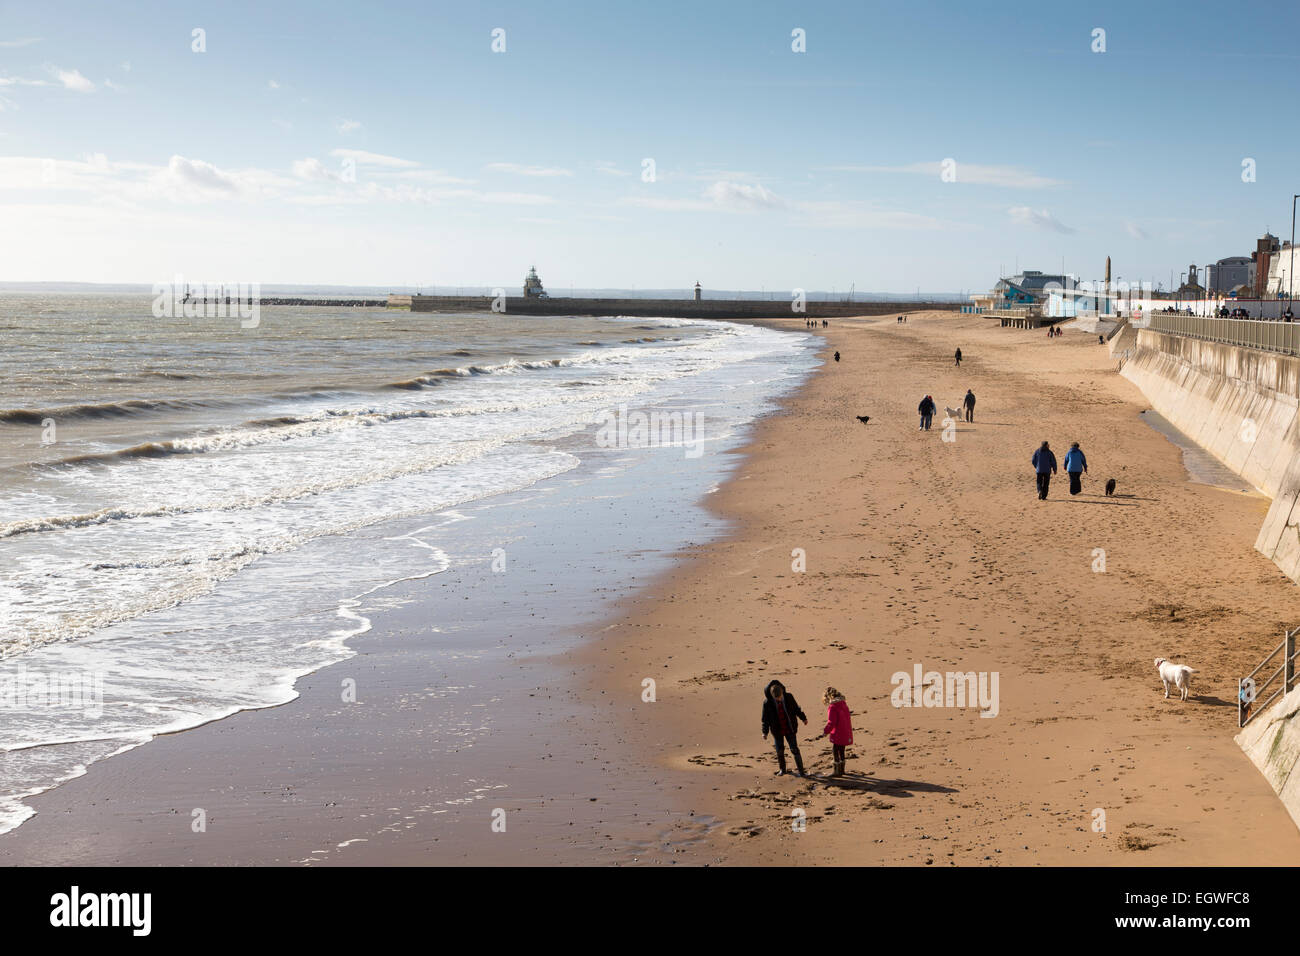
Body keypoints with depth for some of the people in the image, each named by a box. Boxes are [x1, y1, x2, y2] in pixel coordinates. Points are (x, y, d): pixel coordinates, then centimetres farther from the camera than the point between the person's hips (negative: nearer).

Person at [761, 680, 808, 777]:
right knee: (780, 751, 8)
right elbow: (765, 718, -5)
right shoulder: (767, 702, -14)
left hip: (789, 729, 0)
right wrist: (765, 732, -6)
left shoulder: (789, 697, -11)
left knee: (794, 749, -1)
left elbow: (796, 709, 7)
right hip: (777, 730, 0)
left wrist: (803, 718, 19)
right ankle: (782, 769, 27)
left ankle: (800, 769, 9)